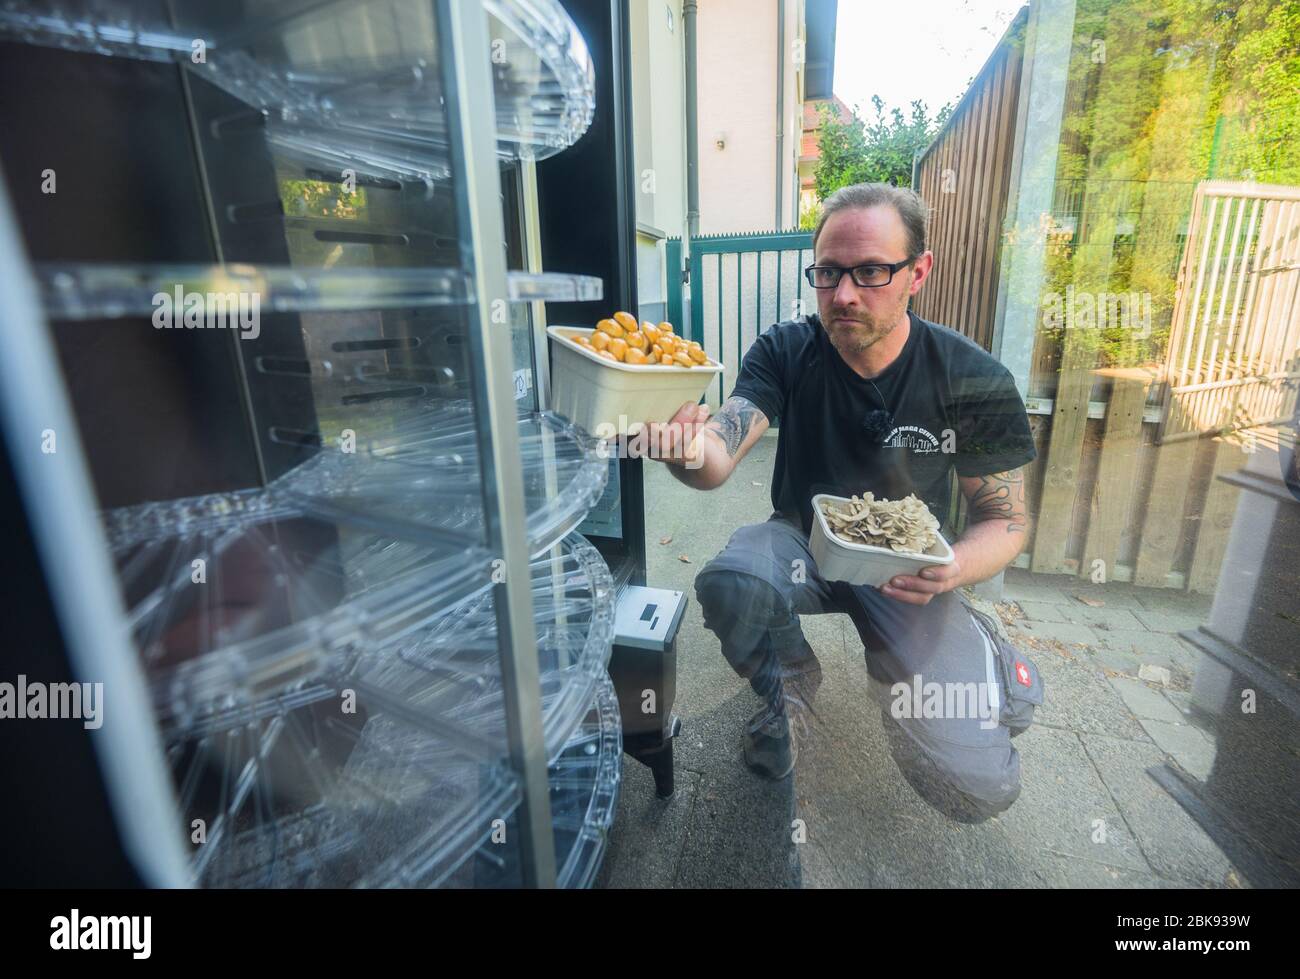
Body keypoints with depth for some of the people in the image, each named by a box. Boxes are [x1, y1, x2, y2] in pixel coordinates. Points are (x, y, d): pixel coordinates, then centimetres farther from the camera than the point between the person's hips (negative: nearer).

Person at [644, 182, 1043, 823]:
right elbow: (720, 455, -27)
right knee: (727, 583, -36)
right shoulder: (786, 351, -12)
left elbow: (1004, 518, -4)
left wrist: (953, 569, -27)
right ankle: (790, 681, 2)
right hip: (803, 539, 1)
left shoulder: (976, 384, -14)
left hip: (905, 567, 0)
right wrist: (690, 449, -53)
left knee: (978, 787, -14)